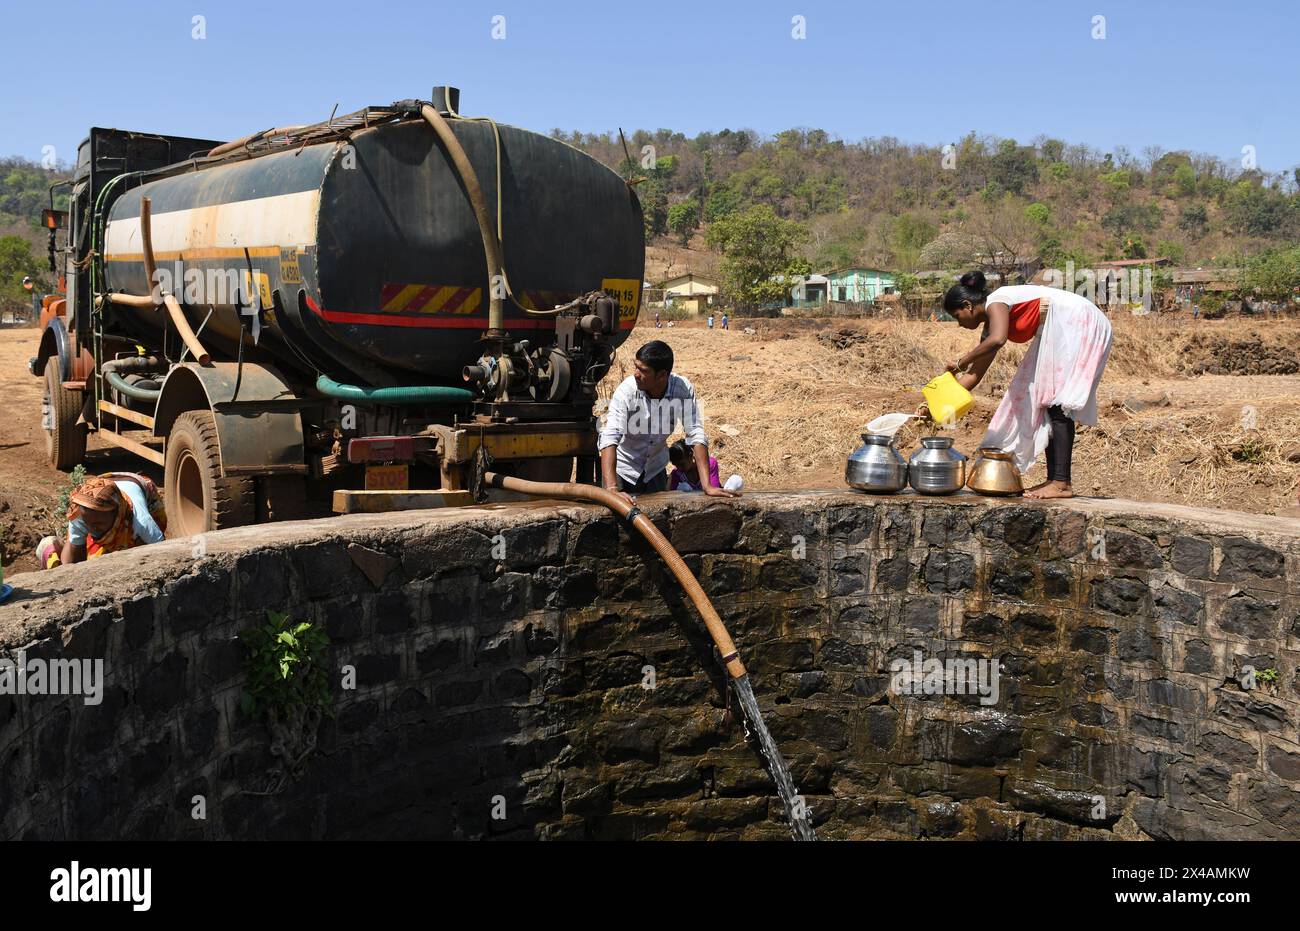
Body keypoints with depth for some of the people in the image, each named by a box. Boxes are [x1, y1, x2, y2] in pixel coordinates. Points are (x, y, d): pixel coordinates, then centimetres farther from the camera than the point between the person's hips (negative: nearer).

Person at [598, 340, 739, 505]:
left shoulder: (683, 389, -21)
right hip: (623, 467, -2)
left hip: (655, 467, 3)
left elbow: (696, 435, -20)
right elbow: (609, 438, -37)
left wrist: (707, 486, -28)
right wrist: (612, 489, -49)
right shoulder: (626, 391, -28)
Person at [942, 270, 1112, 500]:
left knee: (1058, 402, -14)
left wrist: (961, 362, -23)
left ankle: (1062, 483, -16)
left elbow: (997, 340, -36)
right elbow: (974, 375, 16)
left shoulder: (996, 302, -13)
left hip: (1080, 322, -10)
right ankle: (1053, 479, 7)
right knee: (1044, 397, 7)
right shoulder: (990, 324, 14)